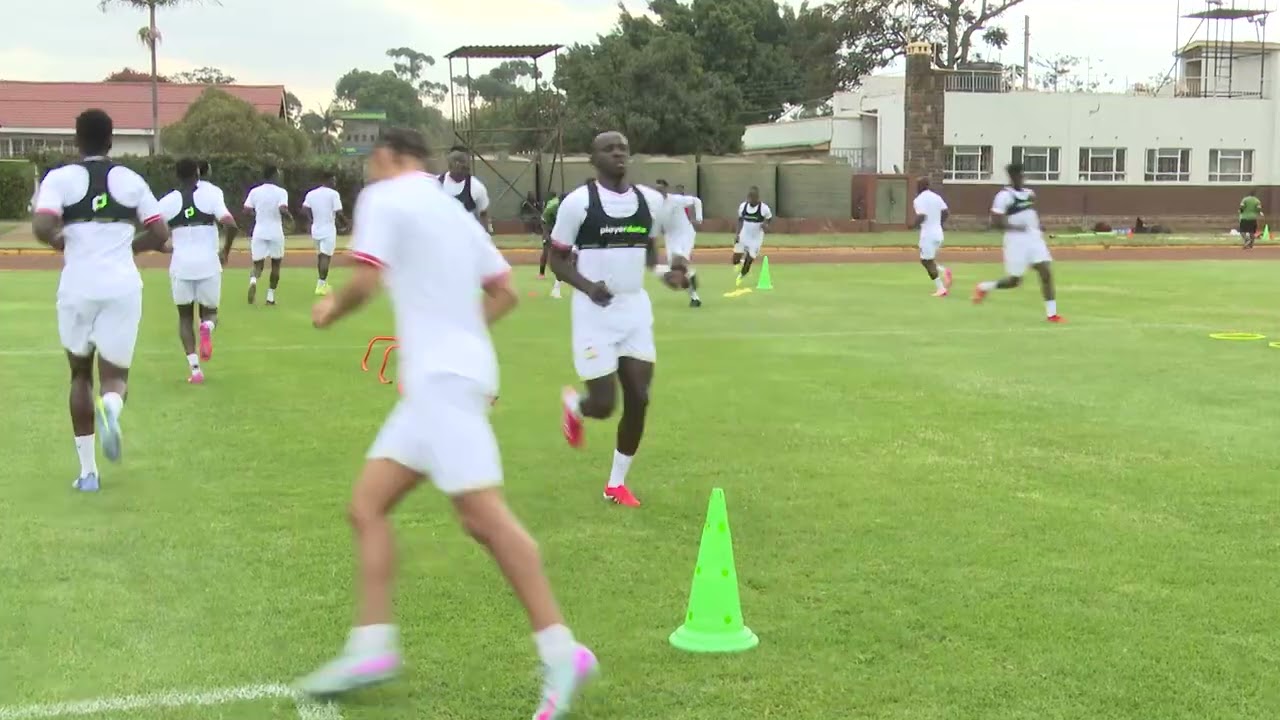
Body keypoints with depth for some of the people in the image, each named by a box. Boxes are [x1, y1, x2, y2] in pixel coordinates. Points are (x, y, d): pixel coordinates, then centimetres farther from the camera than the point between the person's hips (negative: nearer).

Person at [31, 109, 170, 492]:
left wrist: (59, 241, 7)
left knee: (81, 373, 19)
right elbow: (160, 235, 5)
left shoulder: (60, 178, -1)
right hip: (123, 286, 1)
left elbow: (42, 228, -15)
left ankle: (88, 471, 16)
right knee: (115, 374, 10)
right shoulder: (130, 180, 6)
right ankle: (111, 407, -30)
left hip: (78, 287, 0)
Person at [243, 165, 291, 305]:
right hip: (276, 233, -2)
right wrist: (290, 218, 0)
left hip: (259, 233, 2)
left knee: (258, 264, 6)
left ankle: (253, 280, -28)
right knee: (275, 264, 16)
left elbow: (247, 210, -3)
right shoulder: (281, 192, -7)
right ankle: (270, 296, 15)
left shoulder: (255, 191, 2)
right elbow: (283, 210, -20)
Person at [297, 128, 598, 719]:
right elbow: (504, 291, 23)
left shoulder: (384, 197, -3)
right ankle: (371, 647, 9)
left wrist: (333, 309, 6)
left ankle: (560, 652, -14)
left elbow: (367, 281, -14)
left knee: (483, 516, -14)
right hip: (438, 380, 10)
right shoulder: (451, 209, 22)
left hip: (443, 380, -10)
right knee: (366, 505, 10)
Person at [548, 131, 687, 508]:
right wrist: (587, 286, -22)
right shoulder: (578, 202, -10)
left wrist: (666, 273, 0)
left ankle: (616, 484, 19)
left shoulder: (650, 200, 5)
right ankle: (573, 404, 34)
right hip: (596, 312, -5)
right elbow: (557, 259, -4)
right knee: (603, 404, -6)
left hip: (635, 308, 5)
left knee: (638, 399, 1)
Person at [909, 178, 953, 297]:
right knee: (928, 260, 21)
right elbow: (947, 212, 9)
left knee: (927, 261, 1)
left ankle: (940, 288, -2)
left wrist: (913, 225, -5)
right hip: (938, 233, 8)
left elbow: (921, 216, -23)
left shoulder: (919, 199, -11)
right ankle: (943, 271, -1)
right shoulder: (936, 197, 11)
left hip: (928, 234, -8)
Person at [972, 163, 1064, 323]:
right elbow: (995, 222, -15)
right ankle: (985, 287, 26)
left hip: (1034, 238, 6)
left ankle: (1051, 313, -3)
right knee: (1014, 281, 0)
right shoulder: (1004, 196, -10)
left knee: (1046, 272, -6)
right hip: (1016, 240, -6)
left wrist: (1038, 229, 14)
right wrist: (1015, 227, -24)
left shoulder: (1029, 193, 12)